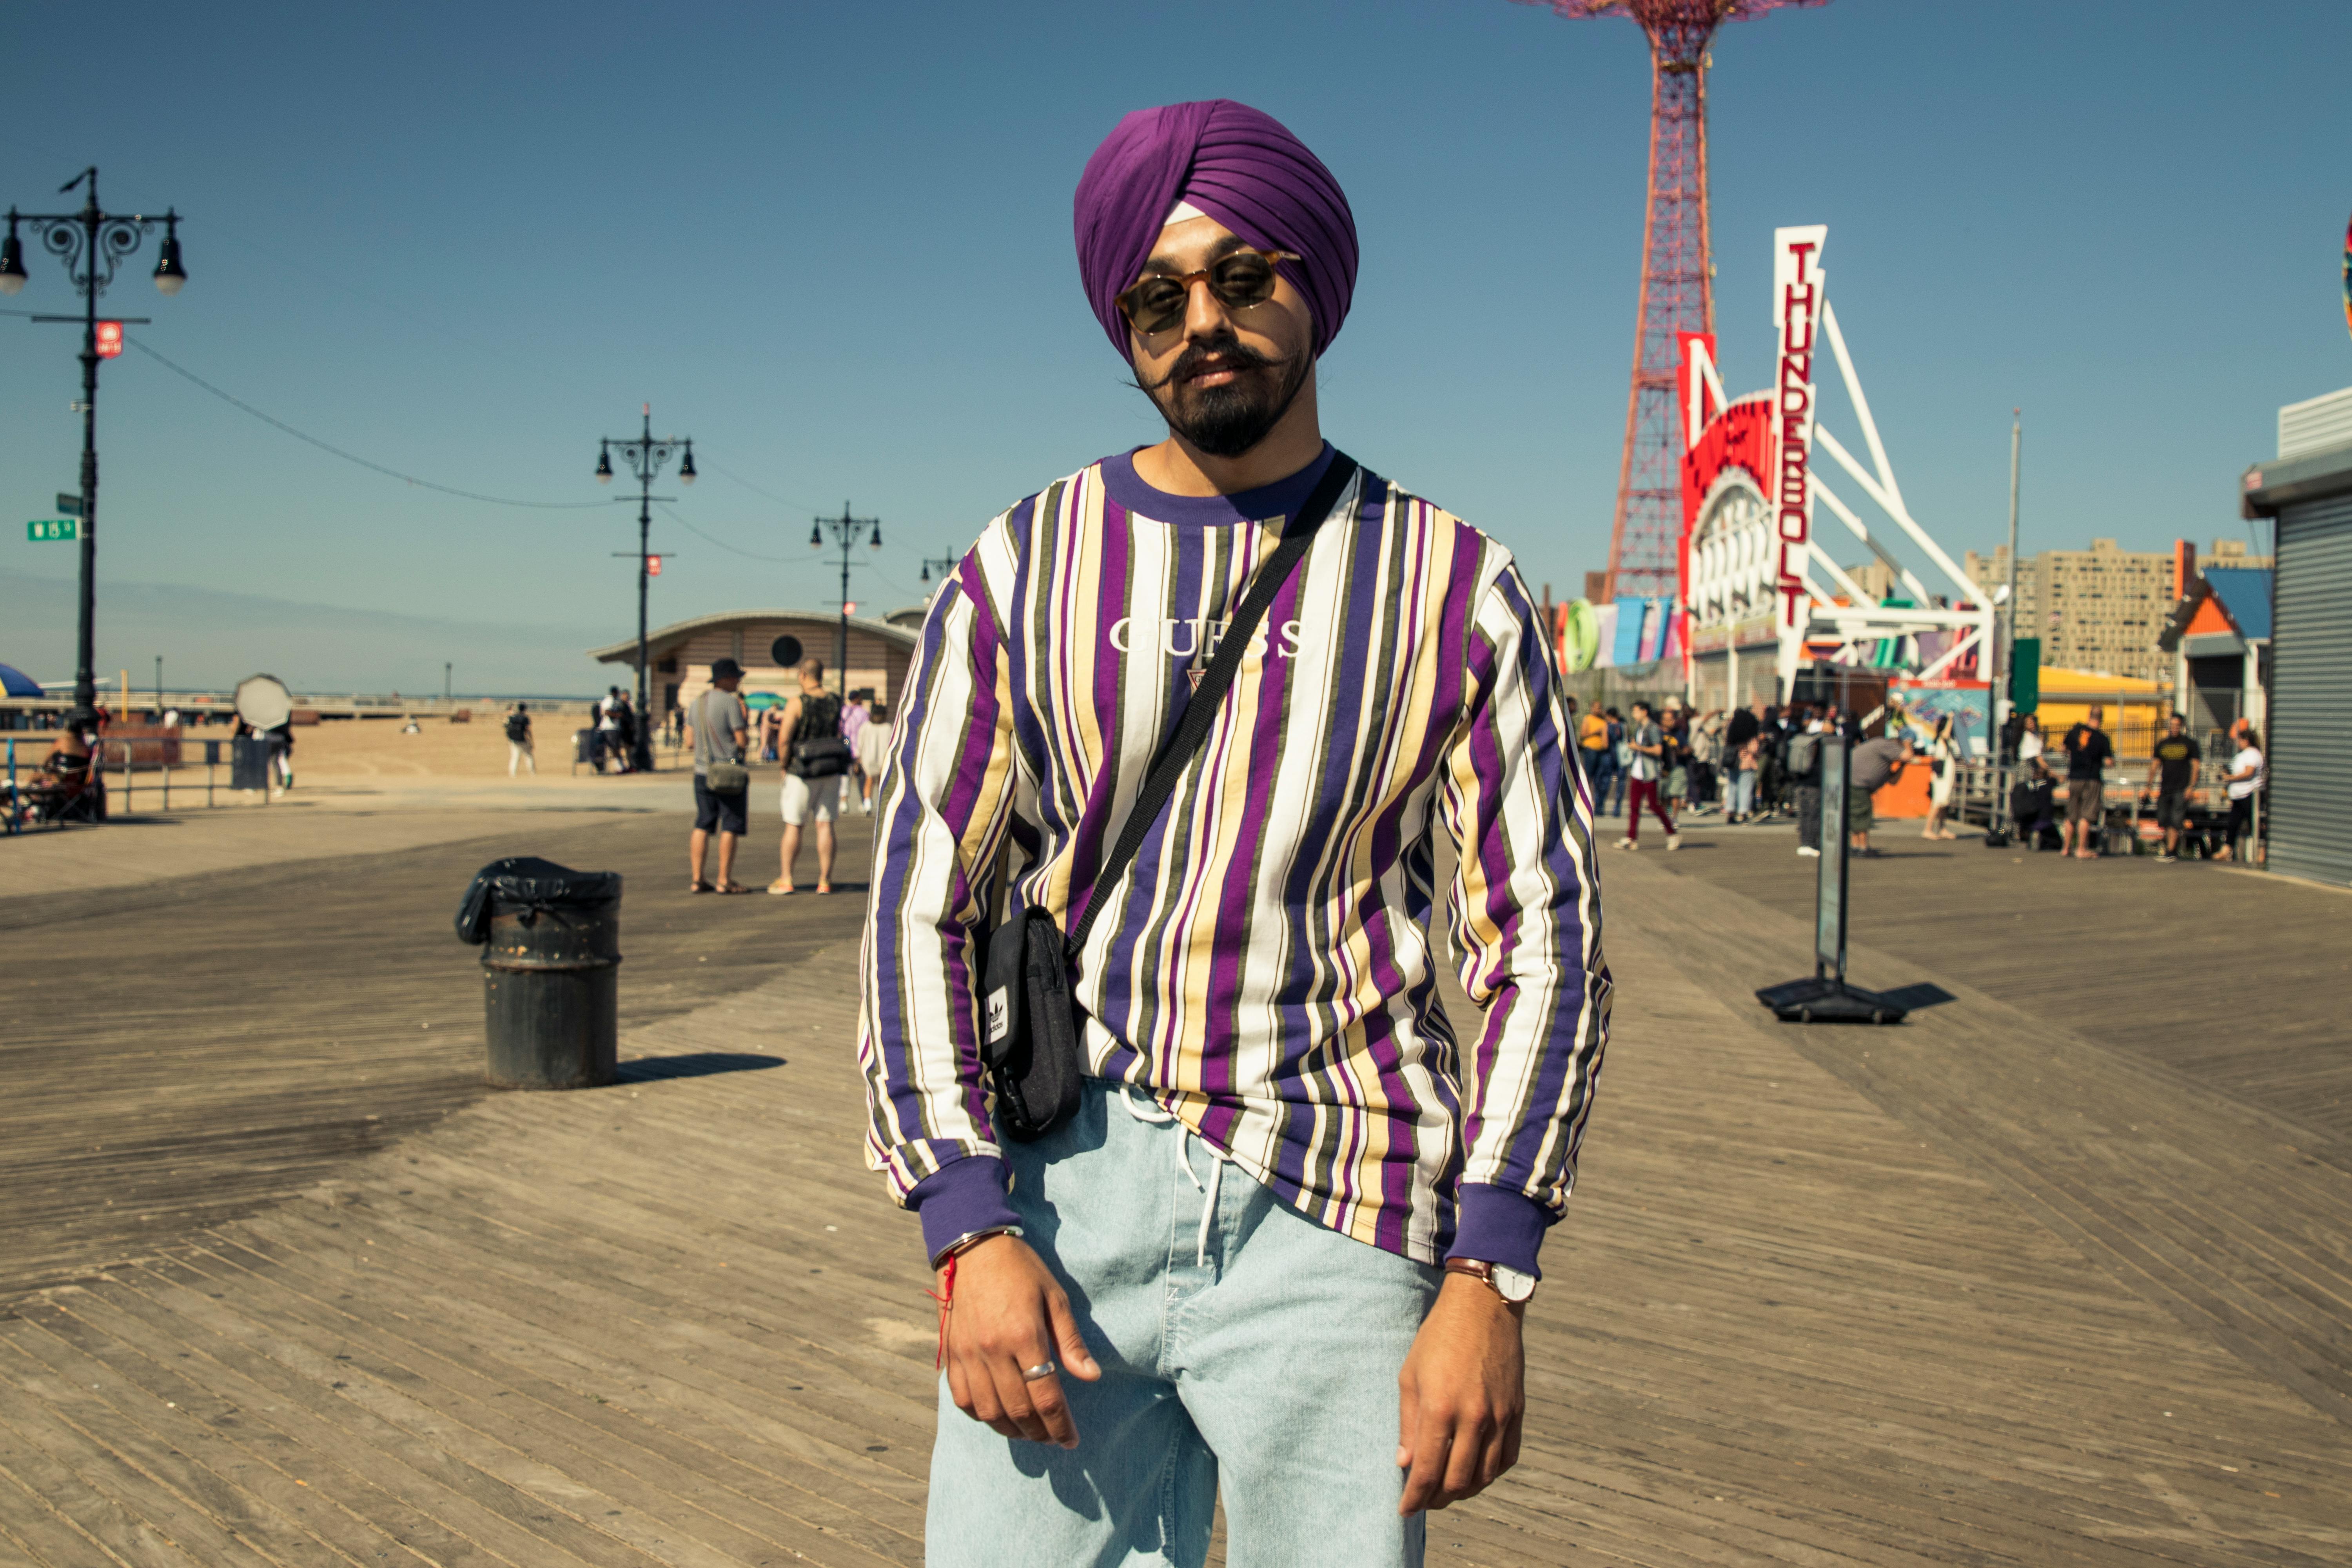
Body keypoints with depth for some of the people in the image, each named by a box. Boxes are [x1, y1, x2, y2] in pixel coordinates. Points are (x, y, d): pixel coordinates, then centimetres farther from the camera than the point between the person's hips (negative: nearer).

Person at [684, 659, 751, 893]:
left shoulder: (696, 703, 10)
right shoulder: (731, 702, -11)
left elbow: (690, 741, 11)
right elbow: (742, 740, -13)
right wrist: (745, 722, 5)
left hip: (703, 774, 7)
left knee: (702, 827, 9)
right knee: (730, 828, -1)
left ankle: (697, 880, 9)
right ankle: (724, 880, -1)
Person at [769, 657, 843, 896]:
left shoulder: (796, 703, -13)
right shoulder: (835, 702, 1)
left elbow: (784, 743, -14)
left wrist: (785, 767, -1)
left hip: (801, 774, -3)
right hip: (830, 774, 3)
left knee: (793, 826, 5)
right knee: (825, 825, 4)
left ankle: (786, 879, 7)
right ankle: (825, 881, 3)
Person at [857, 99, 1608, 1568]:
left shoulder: (1456, 591, 3)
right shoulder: (1022, 572, 6)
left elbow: (1543, 937, 1)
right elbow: (920, 906, 4)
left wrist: (1488, 1280, -7)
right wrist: (968, 1229, -6)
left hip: (1333, 1223, -1)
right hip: (1060, 1187, 1)